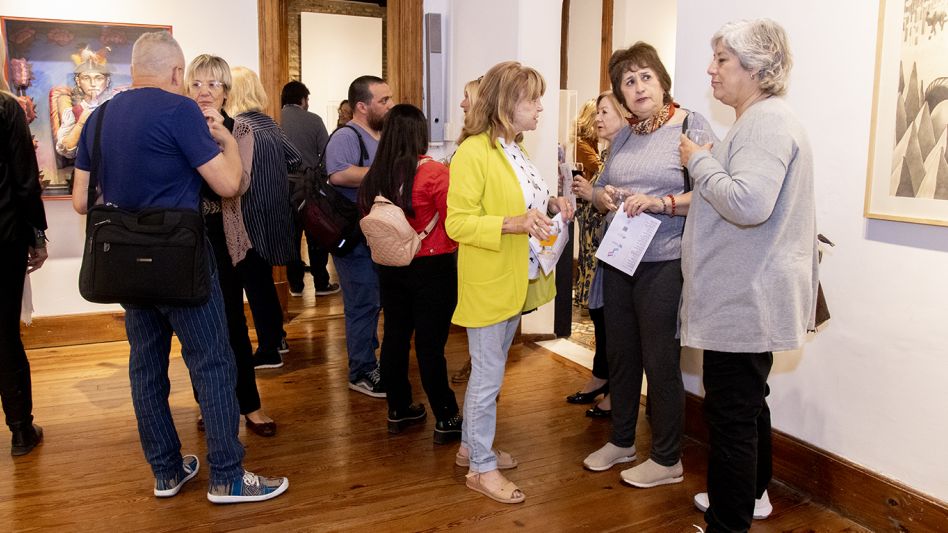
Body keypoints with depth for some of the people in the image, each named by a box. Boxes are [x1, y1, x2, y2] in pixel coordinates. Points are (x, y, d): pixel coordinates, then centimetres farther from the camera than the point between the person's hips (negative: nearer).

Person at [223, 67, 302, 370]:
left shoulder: (240, 127, -17)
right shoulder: (267, 122, 8)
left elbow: (239, 182, -22)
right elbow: (294, 158, 14)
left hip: (250, 219, -9)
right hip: (272, 214, 9)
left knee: (255, 283, 1)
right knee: (263, 279, 21)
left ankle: (269, 351, 10)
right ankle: (277, 337, 33)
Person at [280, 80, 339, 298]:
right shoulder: (313, 120, -7)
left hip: (284, 187, 2)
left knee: (291, 236, 11)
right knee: (316, 236, 9)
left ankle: (295, 284, 16)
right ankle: (321, 284, 14)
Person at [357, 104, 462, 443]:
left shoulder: (375, 175, -1)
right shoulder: (434, 173, -17)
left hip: (390, 268, 5)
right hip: (432, 268, -5)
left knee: (394, 337, 14)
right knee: (430, 345, 1)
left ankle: (398, 410, 28)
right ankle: (446, 421, 13)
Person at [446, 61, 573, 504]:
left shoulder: (513, 150, 12)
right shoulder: (473, 153, -17)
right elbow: (458, 223, -20)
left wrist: (548, 205, 6)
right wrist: (513, 223, -31)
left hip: (514, 281, 9)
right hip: (487, 284, -9)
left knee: (488, 372, 19)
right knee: (488, 377, 1)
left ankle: (471, 447, 35)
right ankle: (481, 468, 16)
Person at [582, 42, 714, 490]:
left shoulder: (691, 125, -8)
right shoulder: (624, 137, 12)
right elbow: (600, 187, 21)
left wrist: (663, 203, -25)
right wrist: (602, 195, -1)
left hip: (664, 264, -7)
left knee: (660, 361, 2)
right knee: (620, 355, 16)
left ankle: (667, 460, 20)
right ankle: (621, 441, 35)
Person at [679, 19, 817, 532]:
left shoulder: (768, 121, -17)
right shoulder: (759, 120, 17)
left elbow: (748, 203, -30)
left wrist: (700, 161, -17)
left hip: (745, 301, -11)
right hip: (746, 297, 11)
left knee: (732, 411, -4)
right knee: (747, 400, 22)